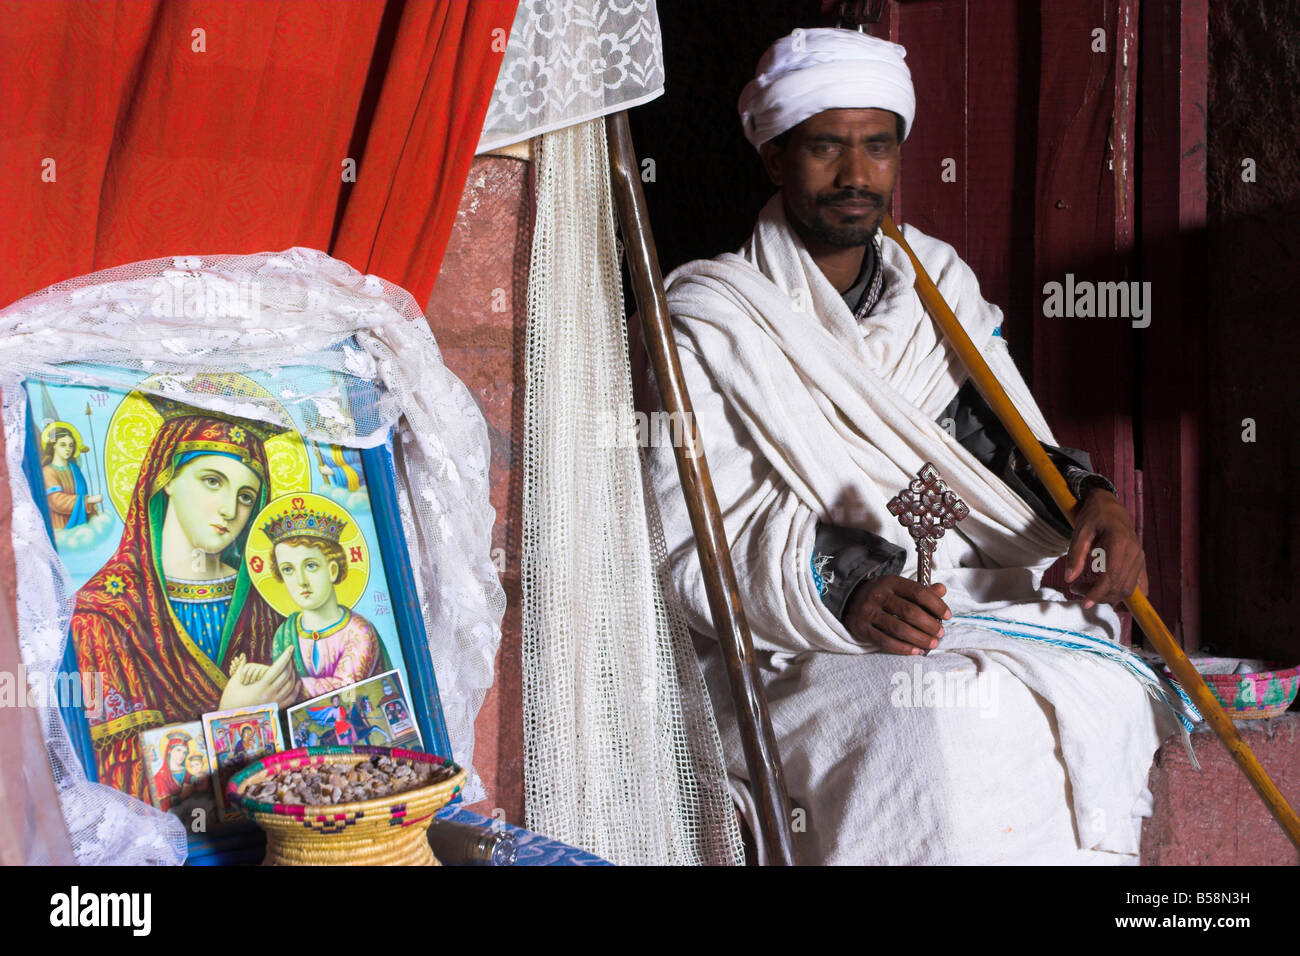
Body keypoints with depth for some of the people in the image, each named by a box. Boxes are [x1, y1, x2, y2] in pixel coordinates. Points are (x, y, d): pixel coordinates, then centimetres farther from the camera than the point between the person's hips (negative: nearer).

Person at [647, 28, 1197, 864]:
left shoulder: (938, 280, 16)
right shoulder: (711, 320, -1)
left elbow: (1008, 449, 16)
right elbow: (690, 549, -8)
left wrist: (1089, 498, -6)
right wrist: (845, 593, -24)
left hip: (982, 608, 5)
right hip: (797, 647, -5)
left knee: (1097, 694, -23)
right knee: (942, 719, -33)